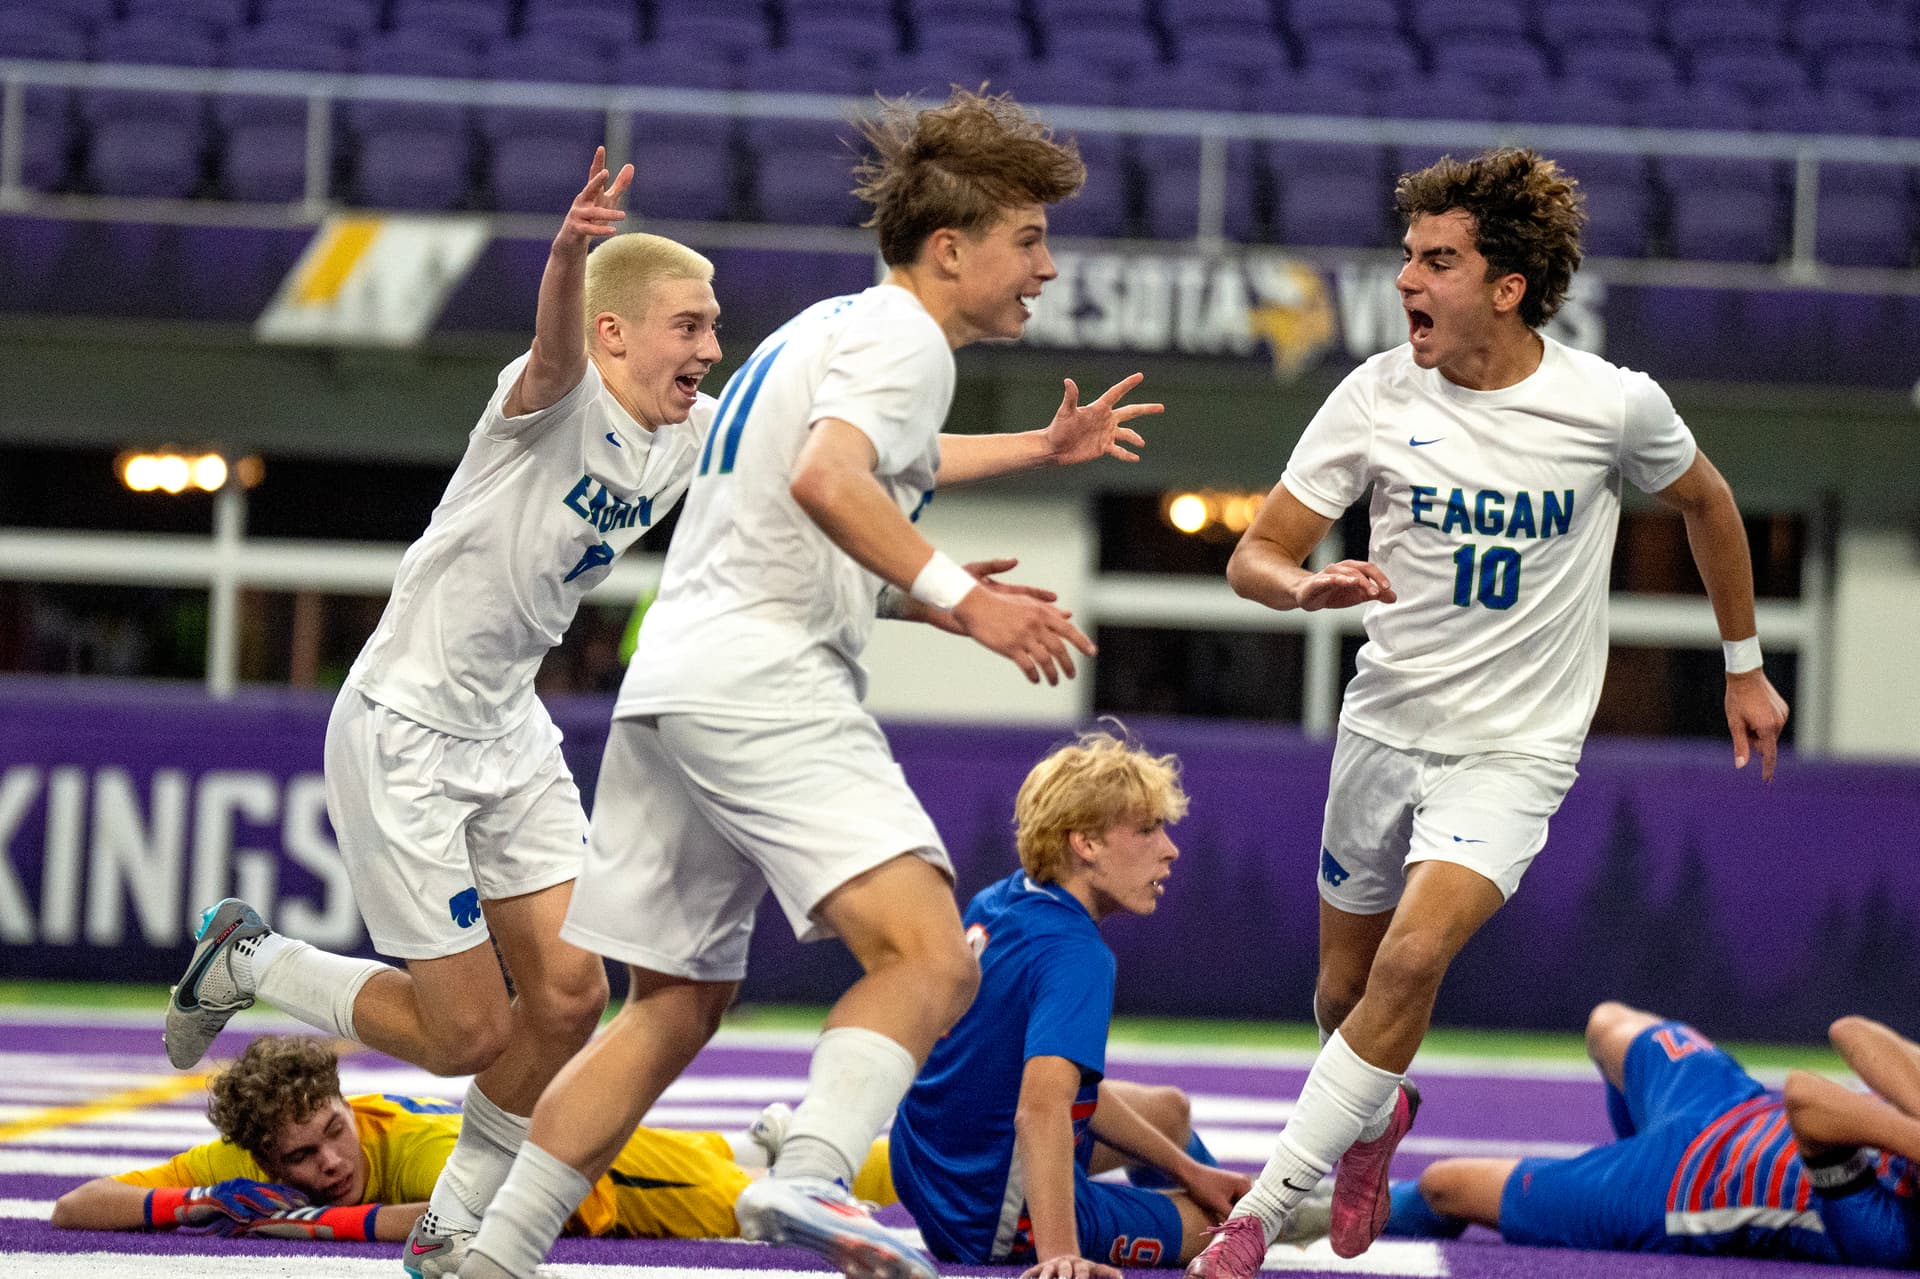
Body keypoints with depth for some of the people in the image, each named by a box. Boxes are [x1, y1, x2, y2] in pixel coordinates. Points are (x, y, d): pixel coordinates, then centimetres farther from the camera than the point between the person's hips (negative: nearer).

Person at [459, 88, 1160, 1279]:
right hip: (761, 681, -10)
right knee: (930, 958, -22)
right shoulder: (903, 337, -4)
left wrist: (1041, 448, 56)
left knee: (677, 1005, 16)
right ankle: (807, 1177, -42)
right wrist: (960, 598, -23)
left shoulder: (831, 327, 26)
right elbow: (828, 482, -24)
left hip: (672, 687, 10)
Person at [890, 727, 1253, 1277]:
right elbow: (1042, 1109, -40)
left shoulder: (993, 907, 2)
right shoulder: (1074, 953, -26)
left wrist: (1186, 1169, 15)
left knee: (1169, 1109, 32)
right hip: (1004, 1227, -10)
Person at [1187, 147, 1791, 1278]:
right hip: (1387, 723, 3)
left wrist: (1745, 665, 16)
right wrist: (1307, 586, -28)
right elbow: (1256, 556, -4)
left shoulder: (1614, 406, -12)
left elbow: (1705, 500, 10)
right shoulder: (1378, 397, -8)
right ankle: (1377, 1115, 49)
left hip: (1516, 749, -3)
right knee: (1347, 990, 13)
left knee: (1412, 959, -24)